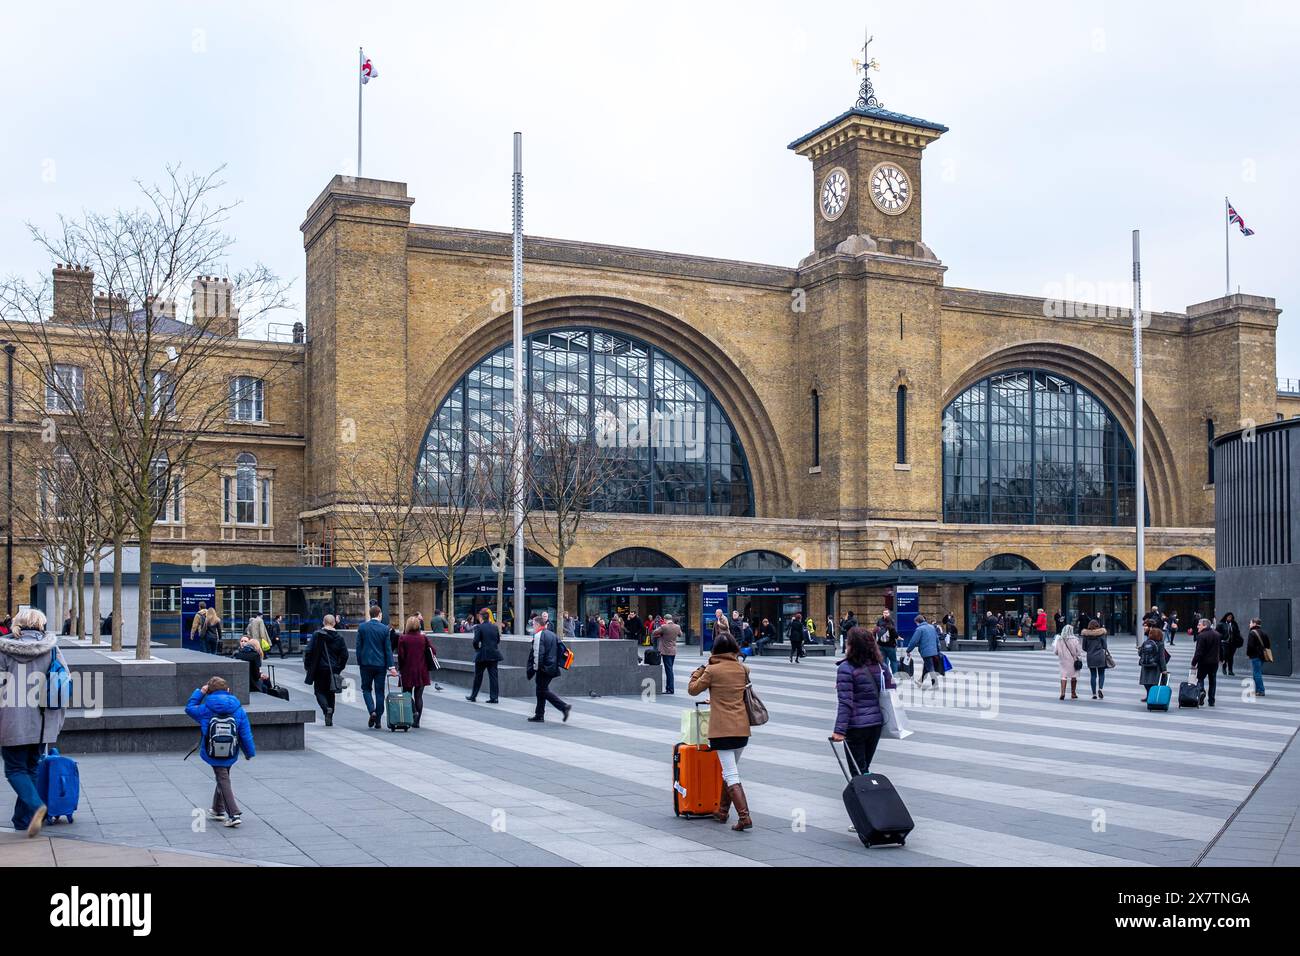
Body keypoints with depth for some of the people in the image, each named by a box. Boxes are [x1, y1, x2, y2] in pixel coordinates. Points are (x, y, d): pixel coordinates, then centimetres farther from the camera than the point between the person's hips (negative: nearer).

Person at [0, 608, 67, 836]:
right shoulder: (52, 649, 3)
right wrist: (57, 722, 15)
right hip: (42, 723, 3)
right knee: (31, 768, 15)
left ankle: (35, 805, -17)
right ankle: (23, 819, 18)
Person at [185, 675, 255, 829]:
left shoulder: (206, 709, -10)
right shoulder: (238, 710, -5)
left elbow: (189, 708, 11)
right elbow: (245, 734, -2)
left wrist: (200, 692, 14)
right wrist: (249, 752, 9)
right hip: (231, 754, 3)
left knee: (224, 781, -2)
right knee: (223, 779, 23)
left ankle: (234, 814, -13)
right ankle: (218, 810, 37)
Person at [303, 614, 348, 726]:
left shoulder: (317, 635, -7)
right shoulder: (339, 637, 2)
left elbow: (309, 651, -9)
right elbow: (344, 655, 3)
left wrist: (307, 665, 2)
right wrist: (339, 668, 14)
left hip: (320, 669, -3)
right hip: (333, 670, 3)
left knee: (320, 691, 6)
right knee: (330, 692, 13)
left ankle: (326, 709, -20)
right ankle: (330, 718, 13)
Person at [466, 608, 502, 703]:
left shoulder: (479, 627, -11)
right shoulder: (495, 627, 4)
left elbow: (476, 641, -15)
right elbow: (498, 640, 8)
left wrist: (477, 649, 3)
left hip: (483, 655, -3)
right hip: (494, 654, 4)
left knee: (478, 676, 11)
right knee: (493, 676, 5)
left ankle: (473, 696, 21)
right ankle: (494, 697, 2)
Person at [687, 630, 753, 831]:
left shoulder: (712, 670, -8)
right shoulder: (742, 669, 6)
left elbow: (693, 690, 3)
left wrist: (698, 671, 19)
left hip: (722, 729, -6)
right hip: (742, 727, 6)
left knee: (731, 774, -7)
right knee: (730, 770, 20)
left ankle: (744, 816, -17)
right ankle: (723, 812, 30)